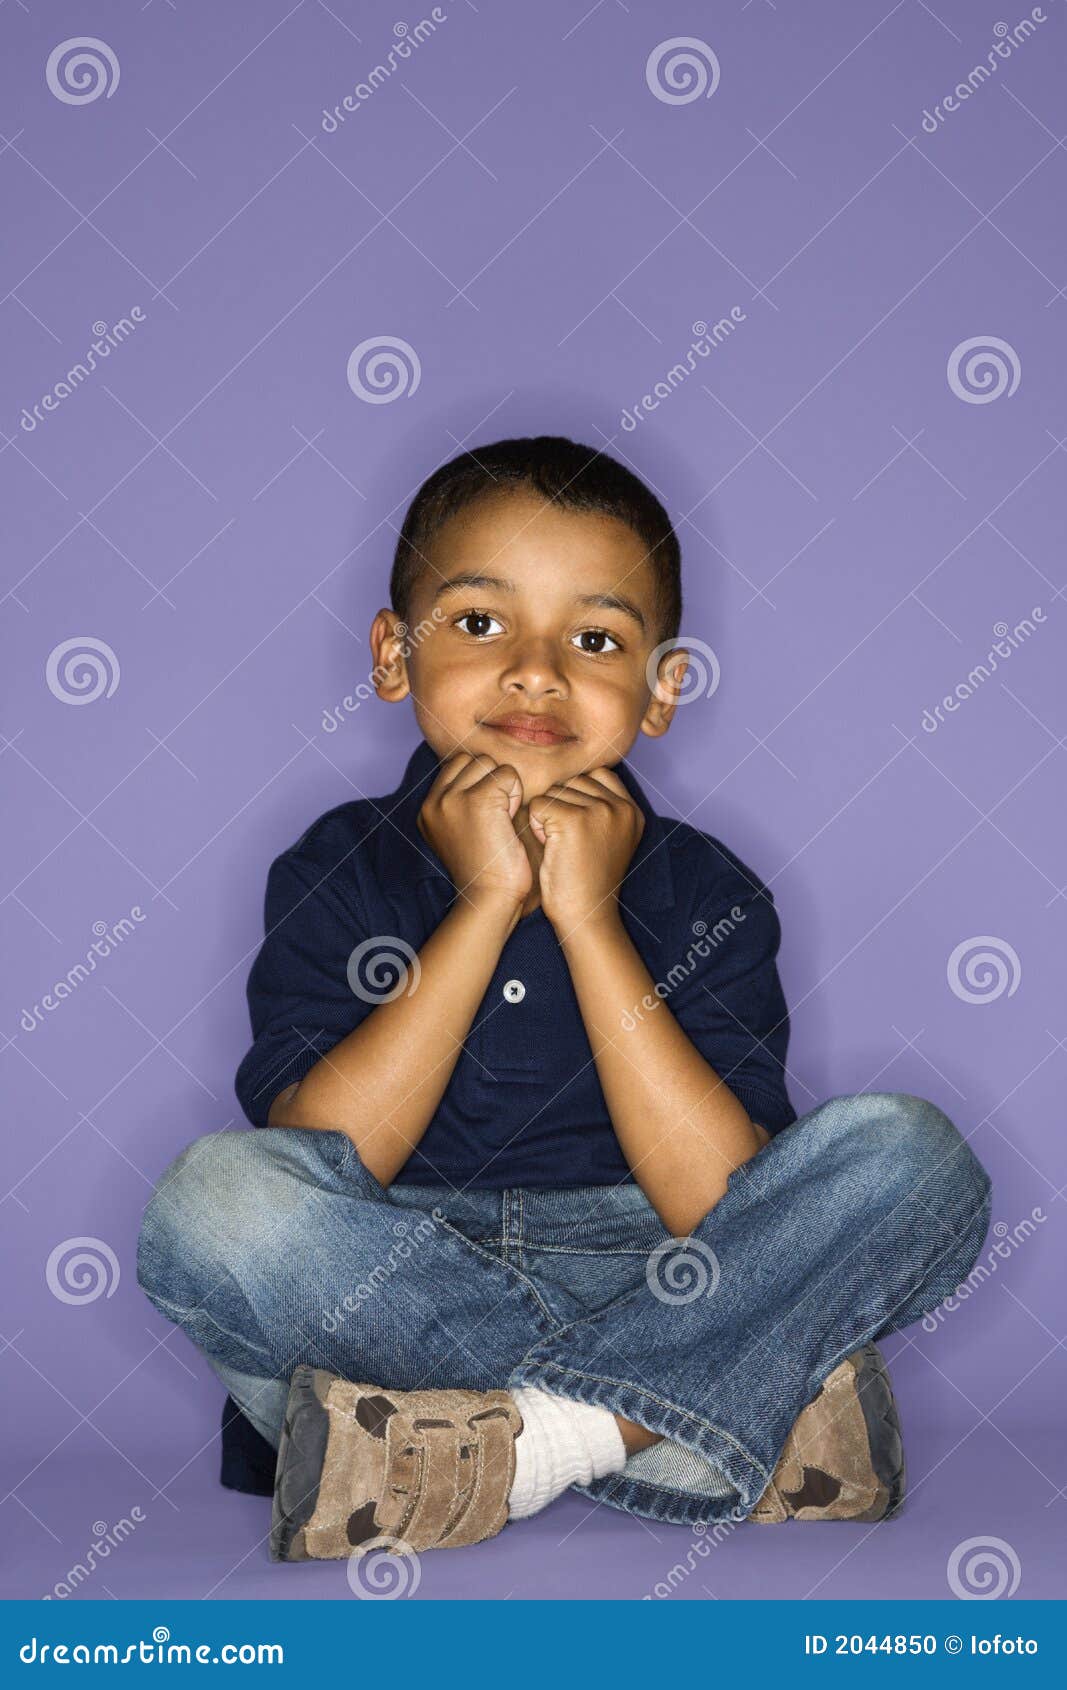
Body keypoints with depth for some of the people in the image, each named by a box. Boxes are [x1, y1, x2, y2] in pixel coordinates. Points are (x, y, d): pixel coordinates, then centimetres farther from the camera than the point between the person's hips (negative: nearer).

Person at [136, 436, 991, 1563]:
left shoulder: (706, 893, 0)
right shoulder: (336, 870, 1)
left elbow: (728, 1208, -14)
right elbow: (317, 1163, -14)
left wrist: (589, 919, -17)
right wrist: (486, 906, -17)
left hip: (656, 1290, 1)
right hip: (393, 1295, 0)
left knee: (910, 1154, -20)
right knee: (218, 1194, -30)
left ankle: (496, 1451, -27)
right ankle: (762, 1403, -25)